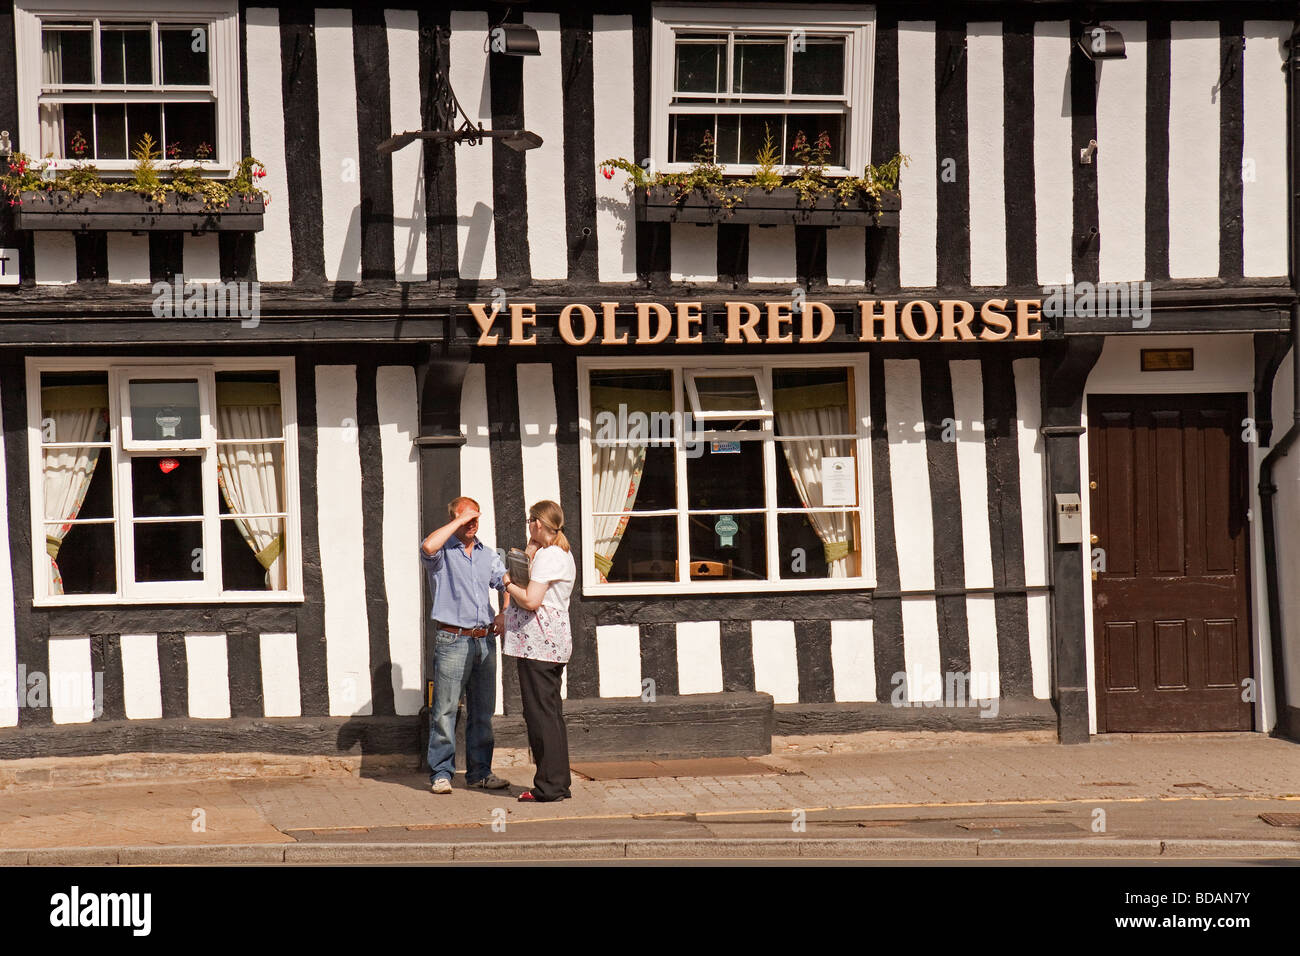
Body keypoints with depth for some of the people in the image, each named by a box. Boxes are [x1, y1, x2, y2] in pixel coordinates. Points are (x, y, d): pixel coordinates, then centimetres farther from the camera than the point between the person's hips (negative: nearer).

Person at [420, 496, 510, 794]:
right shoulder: (443, 552, 0)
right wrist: (459, 521, -16)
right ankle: (441, 773, 0)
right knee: (445, 710, -5)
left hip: (485, 640, 5)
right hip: (452, 640, -5)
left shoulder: (488, 555, 17)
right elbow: (428, 548, -24)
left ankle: (480, 771, 16)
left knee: (482, 711, 9)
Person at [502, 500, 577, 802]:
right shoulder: (563, 555, 20)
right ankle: (559, 784, 16)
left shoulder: (548, 556, -13)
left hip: (538, 642, -11)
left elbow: (530, 600, -21)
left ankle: (550, 786, -6)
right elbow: (532, 584, 18)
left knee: (540, 713, -7)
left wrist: (509, 584, -5)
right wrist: (529, 554, 15)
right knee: (551, 713, 13)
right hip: (553, 643, 11)